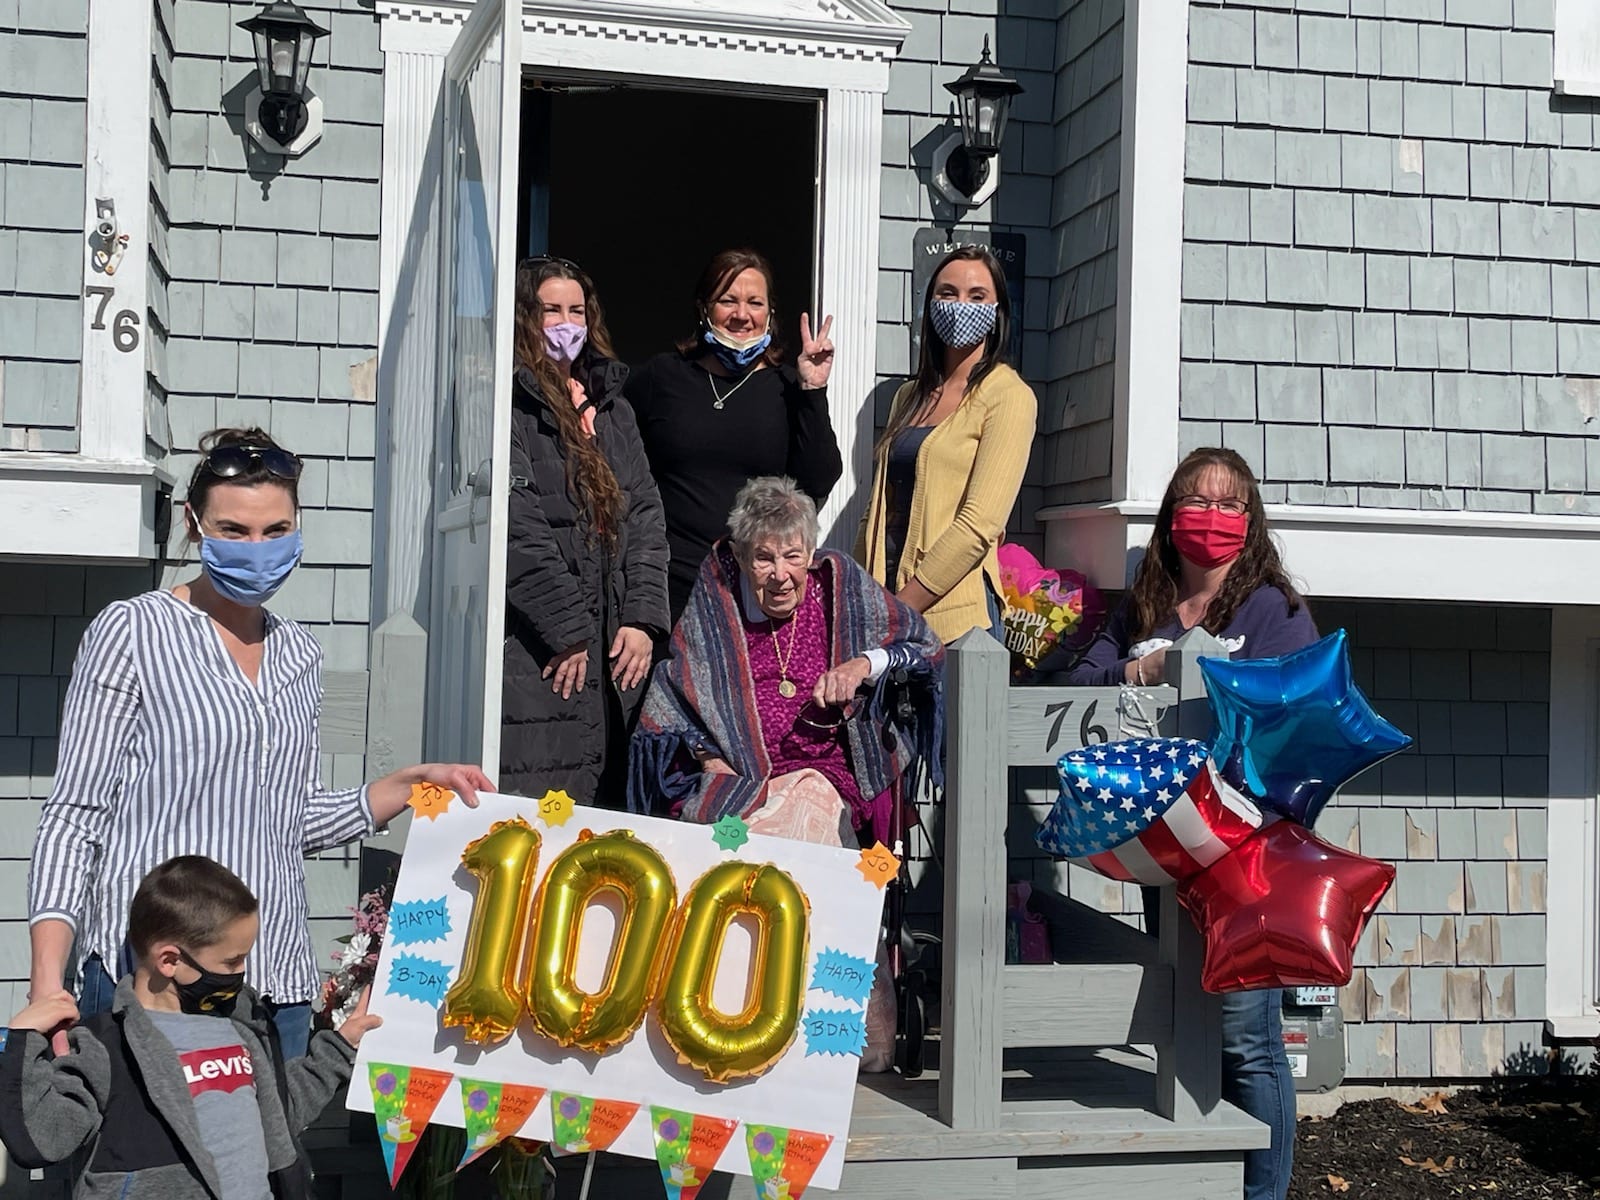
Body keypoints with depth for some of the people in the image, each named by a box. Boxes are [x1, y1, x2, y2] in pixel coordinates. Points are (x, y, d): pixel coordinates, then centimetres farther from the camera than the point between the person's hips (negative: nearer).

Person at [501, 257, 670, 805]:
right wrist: (568, 633, -12)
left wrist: (644, 618, 2)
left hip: (613, 654, 7)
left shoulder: (610, 405, 20)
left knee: (606, 805, 7)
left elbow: (645, 513, 15)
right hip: (536, 656, -7)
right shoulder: (509, 403, -5)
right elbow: (518, 531, -13)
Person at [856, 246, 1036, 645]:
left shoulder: (1008, 395, -4)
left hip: (953, 616, -5)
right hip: (884, 613, 6)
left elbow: (979, 524, -13)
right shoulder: (910, 396, 16)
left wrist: (898, 611, -14)